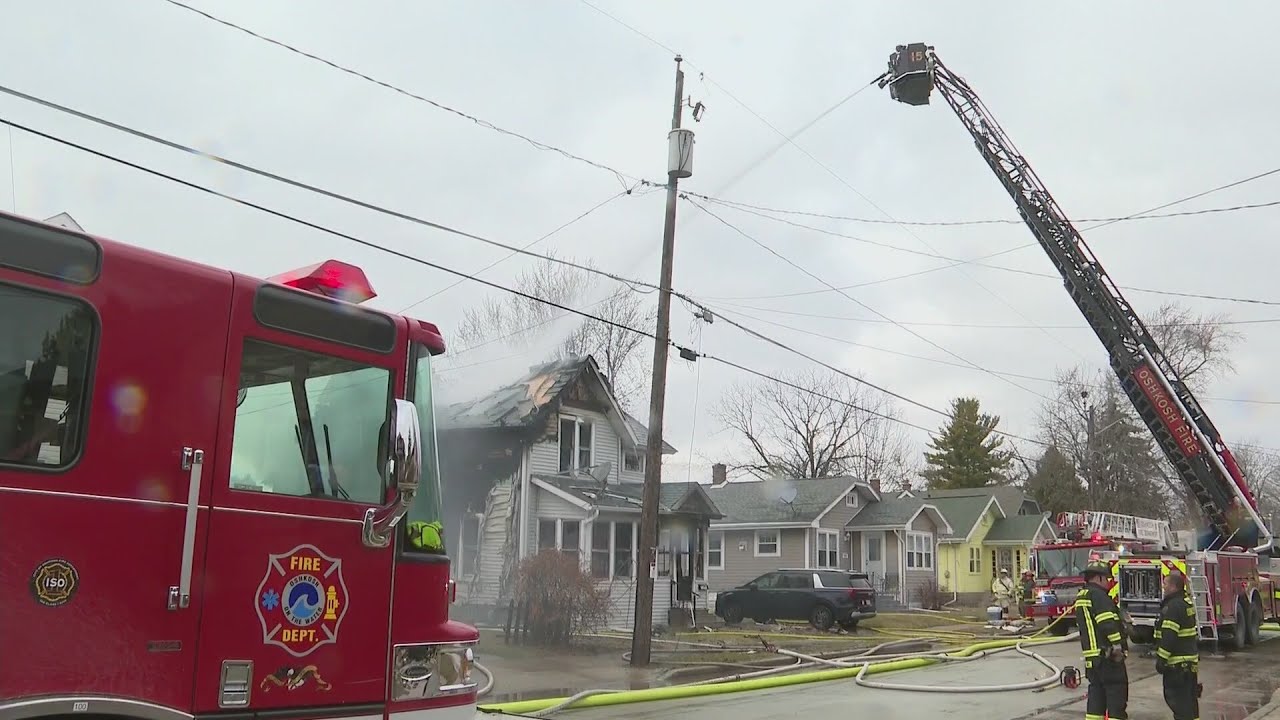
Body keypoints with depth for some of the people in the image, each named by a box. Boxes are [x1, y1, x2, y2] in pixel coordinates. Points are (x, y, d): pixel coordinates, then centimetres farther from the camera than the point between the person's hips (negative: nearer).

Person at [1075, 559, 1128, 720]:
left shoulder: (1080, 597, 18)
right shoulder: (1097, 594, -12)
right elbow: (1108, 622, -23)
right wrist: (1117, 645, -21)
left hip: (1091, 656, 9)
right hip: (1107, 655, -9)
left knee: (1096, 695, 12)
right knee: (1117, 695, -4)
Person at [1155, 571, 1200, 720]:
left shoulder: (1173, 606, -19)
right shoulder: (1186, 603, 14)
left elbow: (1169, 637, -24)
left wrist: (1161, 660, -19)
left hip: (1177, 662, -10)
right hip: (1190, 660, 10)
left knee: (1176, 698, -6)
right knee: (1189, 697, 17)